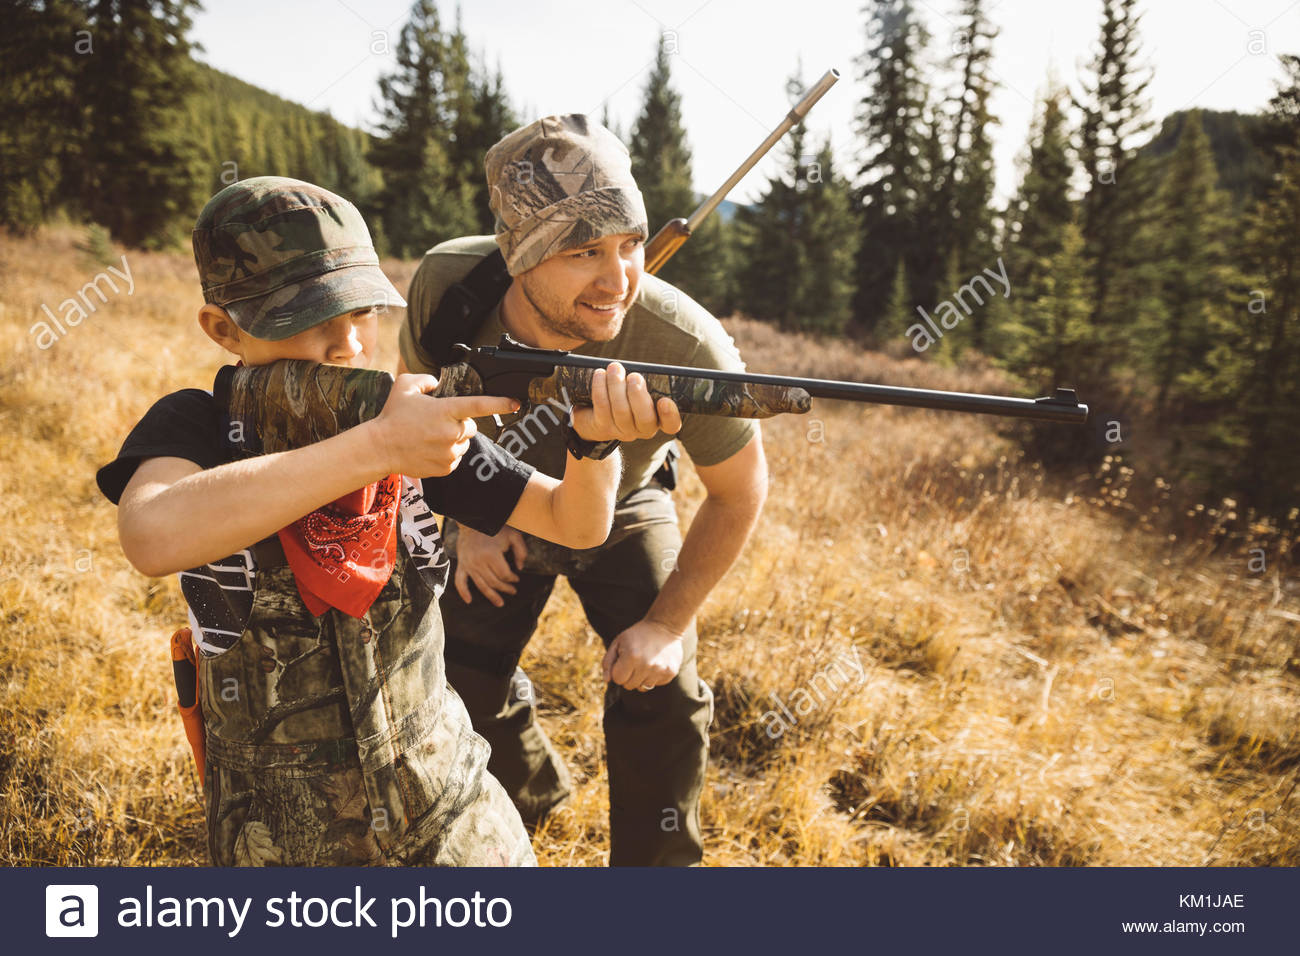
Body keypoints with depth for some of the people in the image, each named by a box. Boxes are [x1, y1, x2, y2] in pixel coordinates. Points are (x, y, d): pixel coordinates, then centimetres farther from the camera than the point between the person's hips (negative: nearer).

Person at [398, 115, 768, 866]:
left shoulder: (686, 346, -40)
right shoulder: (447, 285, -31)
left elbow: (740, 492, -21)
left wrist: (669, 621, -20)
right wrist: (467, 520, -10)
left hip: (621, 514, -2)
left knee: (661, 698, -12)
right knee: (464, 682, 5)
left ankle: (656, 863, 16)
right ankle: (532, 793, 39)